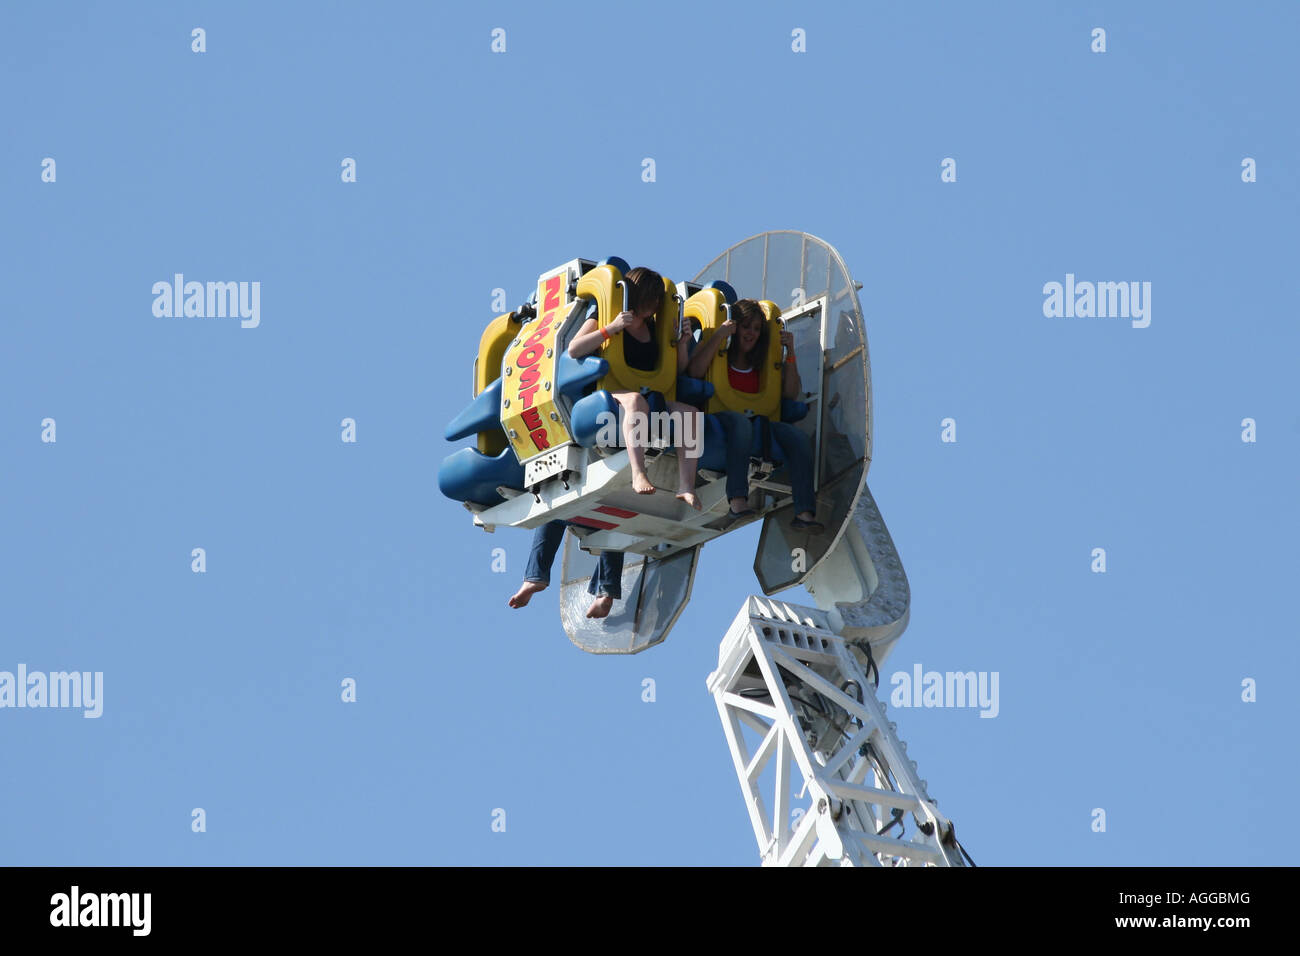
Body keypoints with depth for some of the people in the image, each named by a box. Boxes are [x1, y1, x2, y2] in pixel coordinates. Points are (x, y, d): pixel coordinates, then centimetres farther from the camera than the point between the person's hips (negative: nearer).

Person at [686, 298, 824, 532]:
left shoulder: (762, 363, 24)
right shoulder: (718, 354, 10)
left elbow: (791, 392, 18)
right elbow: (694, 372, -12)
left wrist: (790, 353, 10)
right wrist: (719, 336, -13)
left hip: (756, 421, 5)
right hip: (720, 419, -5)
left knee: (798, 438, -21)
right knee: (741, 421, -41)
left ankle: (805, 513, -34)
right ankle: (737, 501, -51)